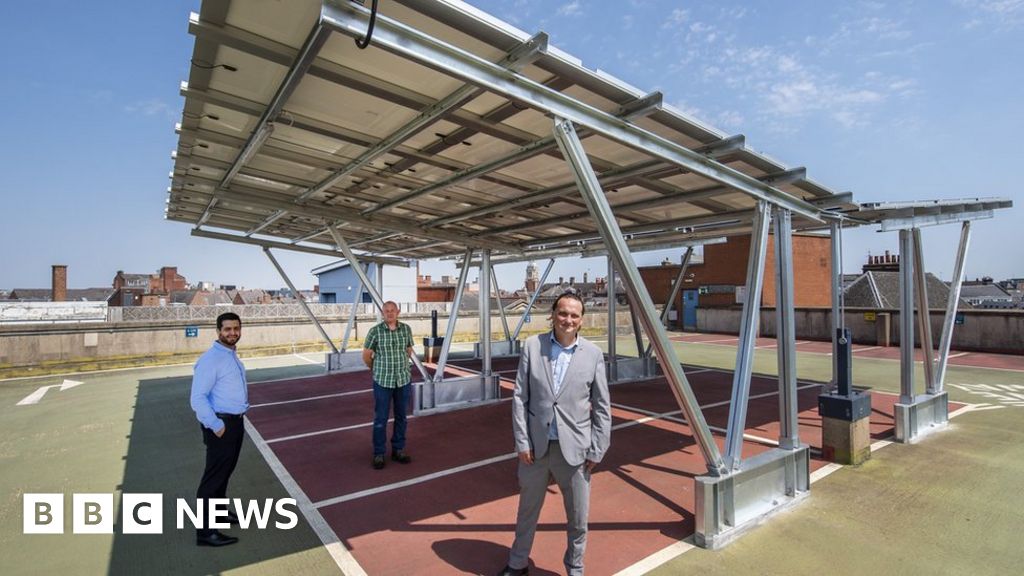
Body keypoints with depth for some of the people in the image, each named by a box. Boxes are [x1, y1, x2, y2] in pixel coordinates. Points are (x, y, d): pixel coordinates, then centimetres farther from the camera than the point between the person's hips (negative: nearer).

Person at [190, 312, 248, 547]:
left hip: (235, 422, 9)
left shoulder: (232, 356, 10)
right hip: (220, 425, -9)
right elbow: (197, 398, -23)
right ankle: (205, 531, 7)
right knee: (214, 475, -2)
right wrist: (216, 425, -22)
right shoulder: (210, 359, -19)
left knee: (226, 470, 21)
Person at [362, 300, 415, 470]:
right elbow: (366, 355, 2)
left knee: (401, 417, 12)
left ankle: (398, 450, 26)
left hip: (403, 380, 3)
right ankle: (379, 454, 19)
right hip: (382, 381, -3)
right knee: (380, 419, 5)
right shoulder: (375, 331, -10)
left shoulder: (406, 329, -1)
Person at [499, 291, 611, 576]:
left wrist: (597, 451, -3)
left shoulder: (593, 354, -6)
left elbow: (602, 408, -1)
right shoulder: (532, 345, -6)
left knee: (578, 517, 15)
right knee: (527, 510, 21)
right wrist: (522, 442, -6)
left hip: (574, 447, 0)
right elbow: (519, 397, -4)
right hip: (535, 445, 1)